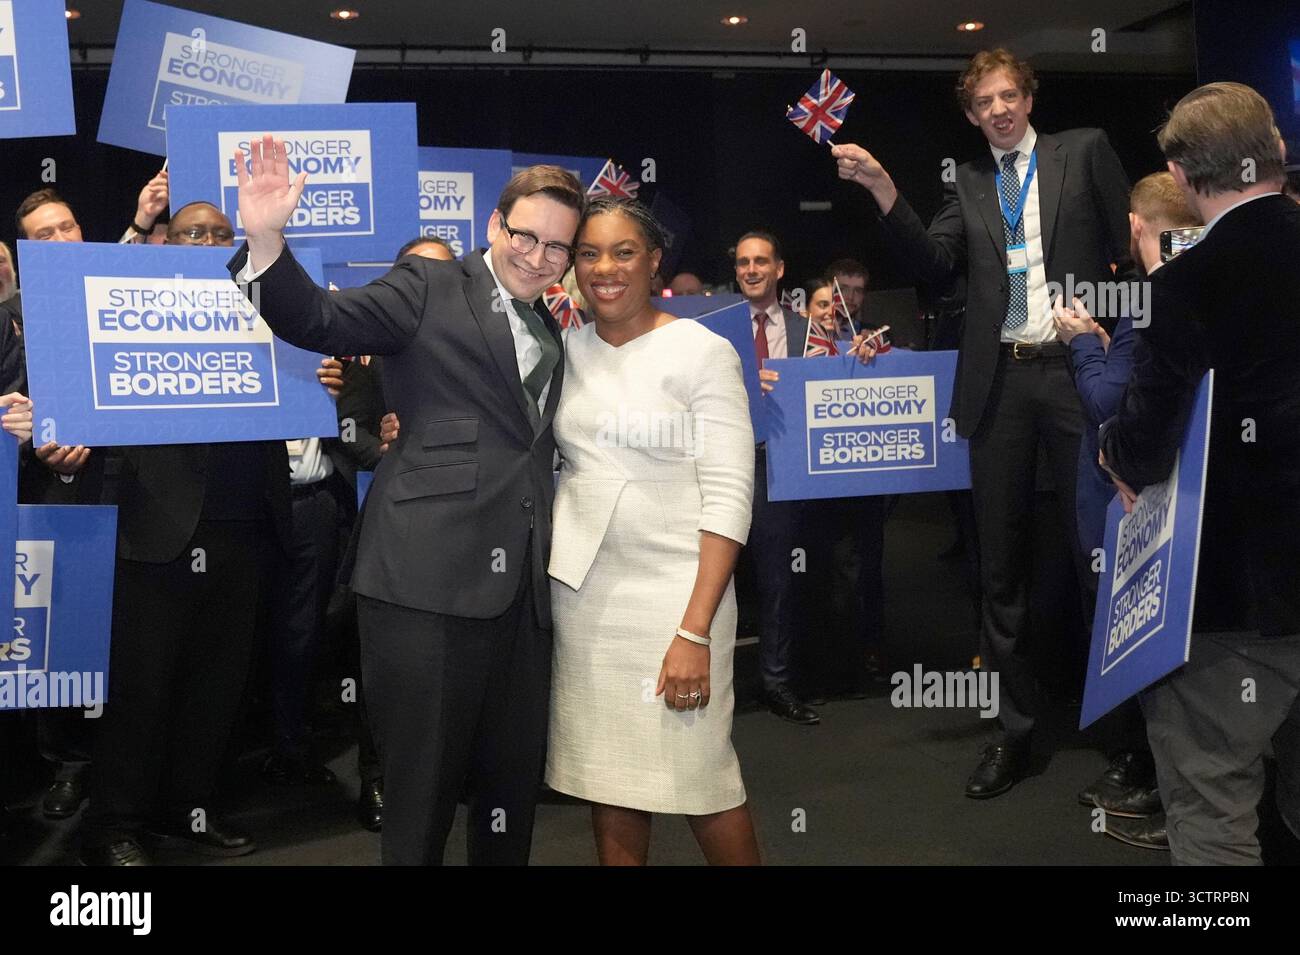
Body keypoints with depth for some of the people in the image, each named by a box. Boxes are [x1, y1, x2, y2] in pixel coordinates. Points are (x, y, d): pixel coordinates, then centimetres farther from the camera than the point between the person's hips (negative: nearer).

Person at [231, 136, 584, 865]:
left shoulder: (551, 335, 20)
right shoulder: (430, 288, 2)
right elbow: (317, 321, -11)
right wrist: (267, 242, -27)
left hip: (524, 587, 6)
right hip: (431, 581, -6)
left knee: (514, 790, 15)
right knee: (423, 790, 2)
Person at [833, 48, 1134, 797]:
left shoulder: (1085, 150, 7)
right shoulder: (968, 184, 14)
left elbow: (1133, 248, 5)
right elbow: (935, 266, 0)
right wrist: (884, 191, -10)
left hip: (1079, 368, -3)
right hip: (1000, 380, 3)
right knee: (1002, 561, 6)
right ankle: (1017, 729, 17)